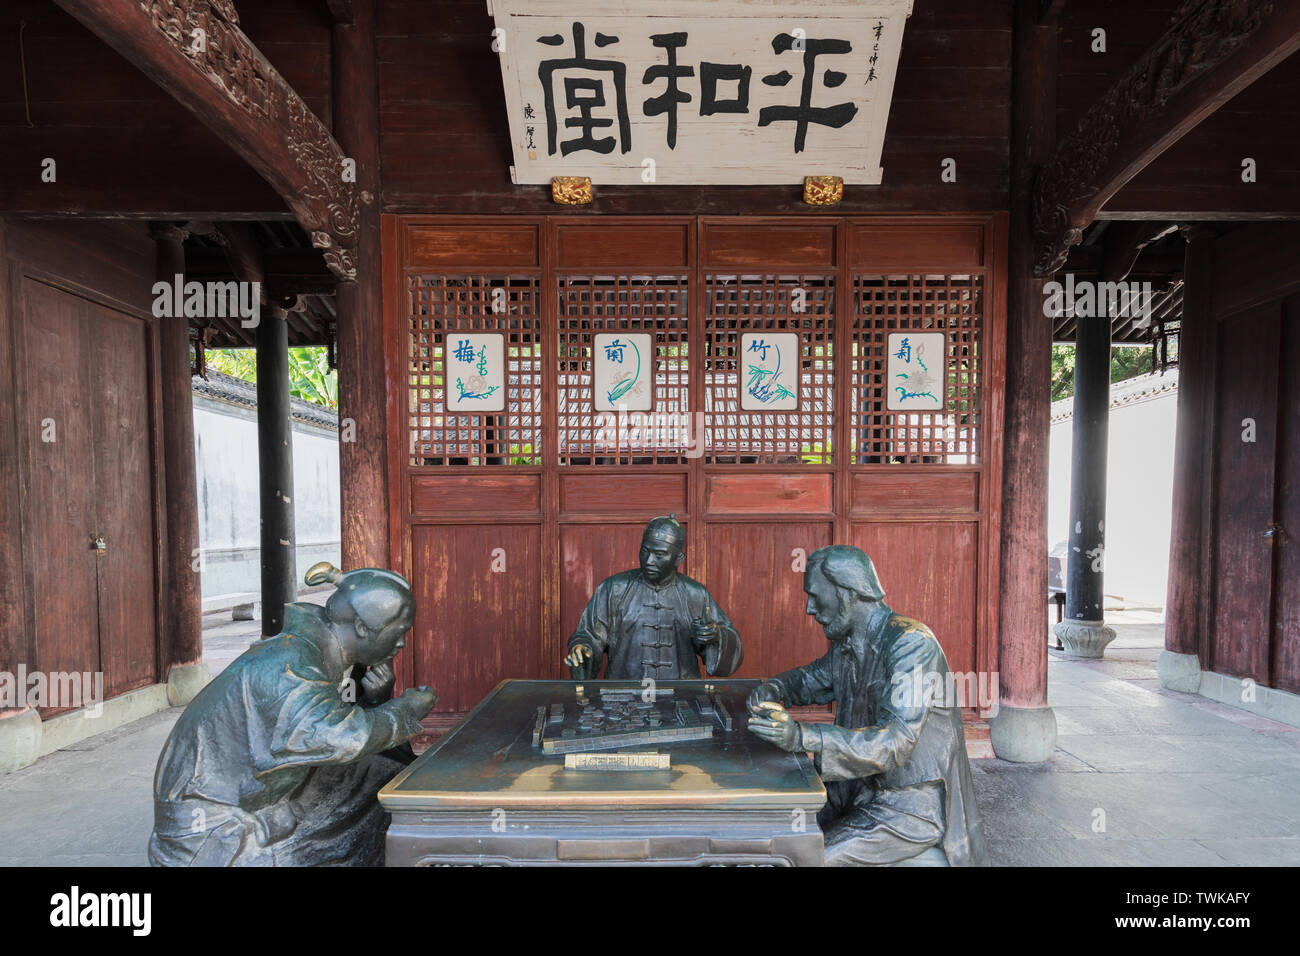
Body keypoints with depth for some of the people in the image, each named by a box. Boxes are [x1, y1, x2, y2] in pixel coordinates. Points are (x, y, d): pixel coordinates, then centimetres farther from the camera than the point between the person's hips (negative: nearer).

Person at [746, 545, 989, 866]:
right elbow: (812, 678, 21)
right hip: (864, 788, 8)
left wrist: (802, 736, -41)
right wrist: (772, 689, -2)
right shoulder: (846, 643, 2)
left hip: (913, 803, -7)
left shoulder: (911, 643, -23)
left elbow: (896, 742, -31)